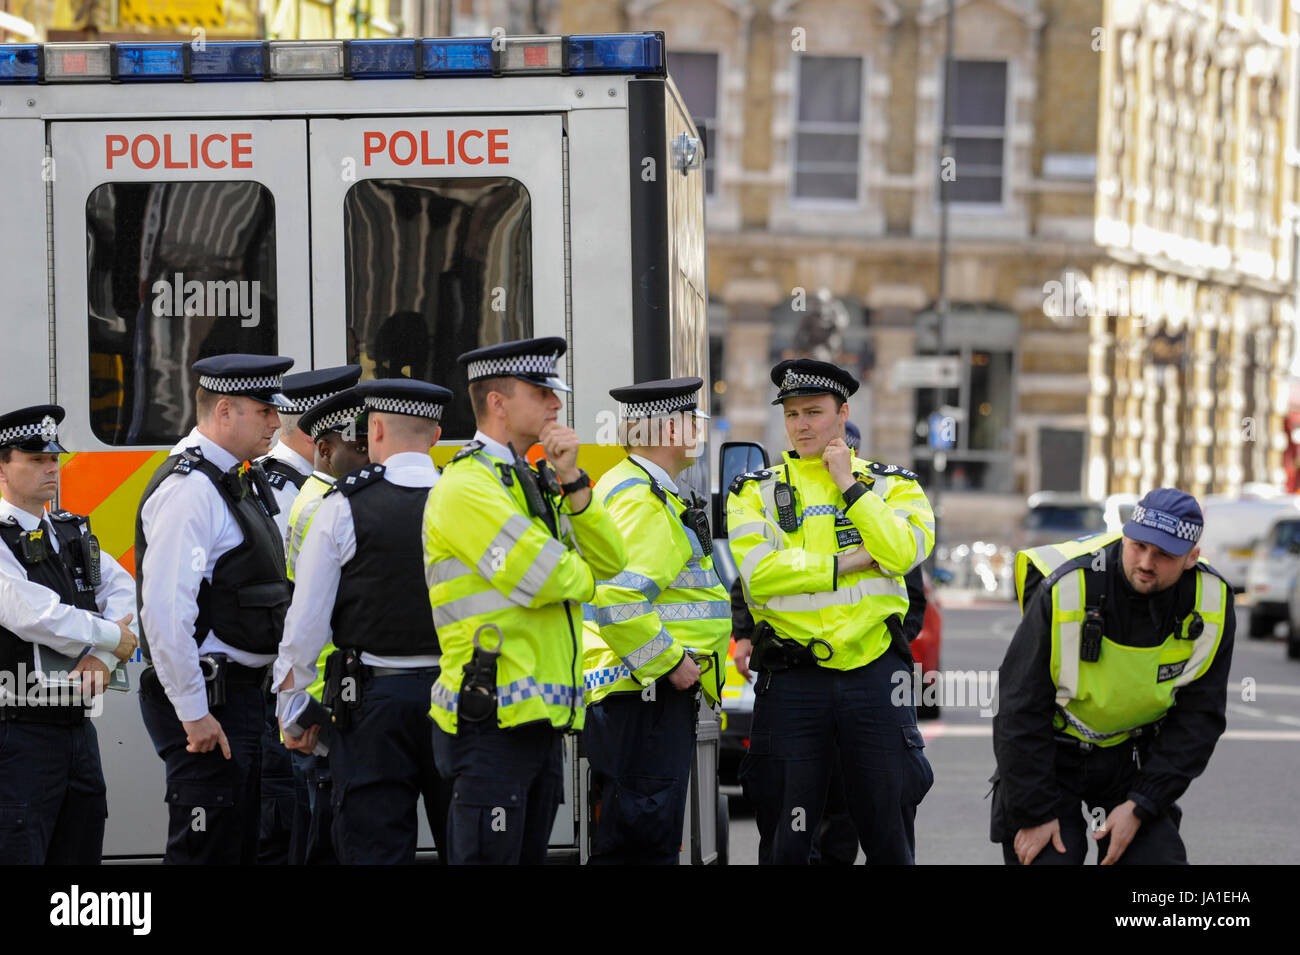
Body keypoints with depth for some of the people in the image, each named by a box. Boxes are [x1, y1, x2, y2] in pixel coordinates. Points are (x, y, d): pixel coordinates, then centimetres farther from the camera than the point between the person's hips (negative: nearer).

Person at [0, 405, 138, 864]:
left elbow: (124, 591, 6)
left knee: (81, 851, 10)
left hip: (76, 723, 8)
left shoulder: (75, 534, 14)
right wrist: (110, 637, -9)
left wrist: (103, 658, -13)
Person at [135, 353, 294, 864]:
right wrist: (193, 712, -22)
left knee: (241, 845, 14)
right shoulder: (189, 488, -17)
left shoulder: (238, 481, 15)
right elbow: (165, 611, -23)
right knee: (206, 848, -10)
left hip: (241, 689, 10)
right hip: (208, 699, -10)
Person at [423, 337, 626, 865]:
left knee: (530, 854, 11)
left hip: (543, 719, 9)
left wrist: (571, 480, -2)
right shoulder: (467, 485, -10)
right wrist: (581, 577, 5)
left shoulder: (535, 483, 19)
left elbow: (609, 562, 9)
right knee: (489, 855, -9)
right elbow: (541, 579, -18)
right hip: (492, 721, -9)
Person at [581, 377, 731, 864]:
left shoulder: (636, 488, 20)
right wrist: (670, 662, -18)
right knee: (643, 843, -11)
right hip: (645, 696, -11)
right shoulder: (642, 498, -15)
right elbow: (618, 597, -26)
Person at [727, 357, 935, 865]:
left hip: (874, 669, 0)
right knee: (785, 839, 5)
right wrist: (847, 563, -11)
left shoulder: (891, 484, 8)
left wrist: (849, 484, -9)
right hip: (791, 679, 0)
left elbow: (904, 551, -13)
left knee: (888, 832, 4)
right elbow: (756, 571, -10)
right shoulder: (757, 491, 7)